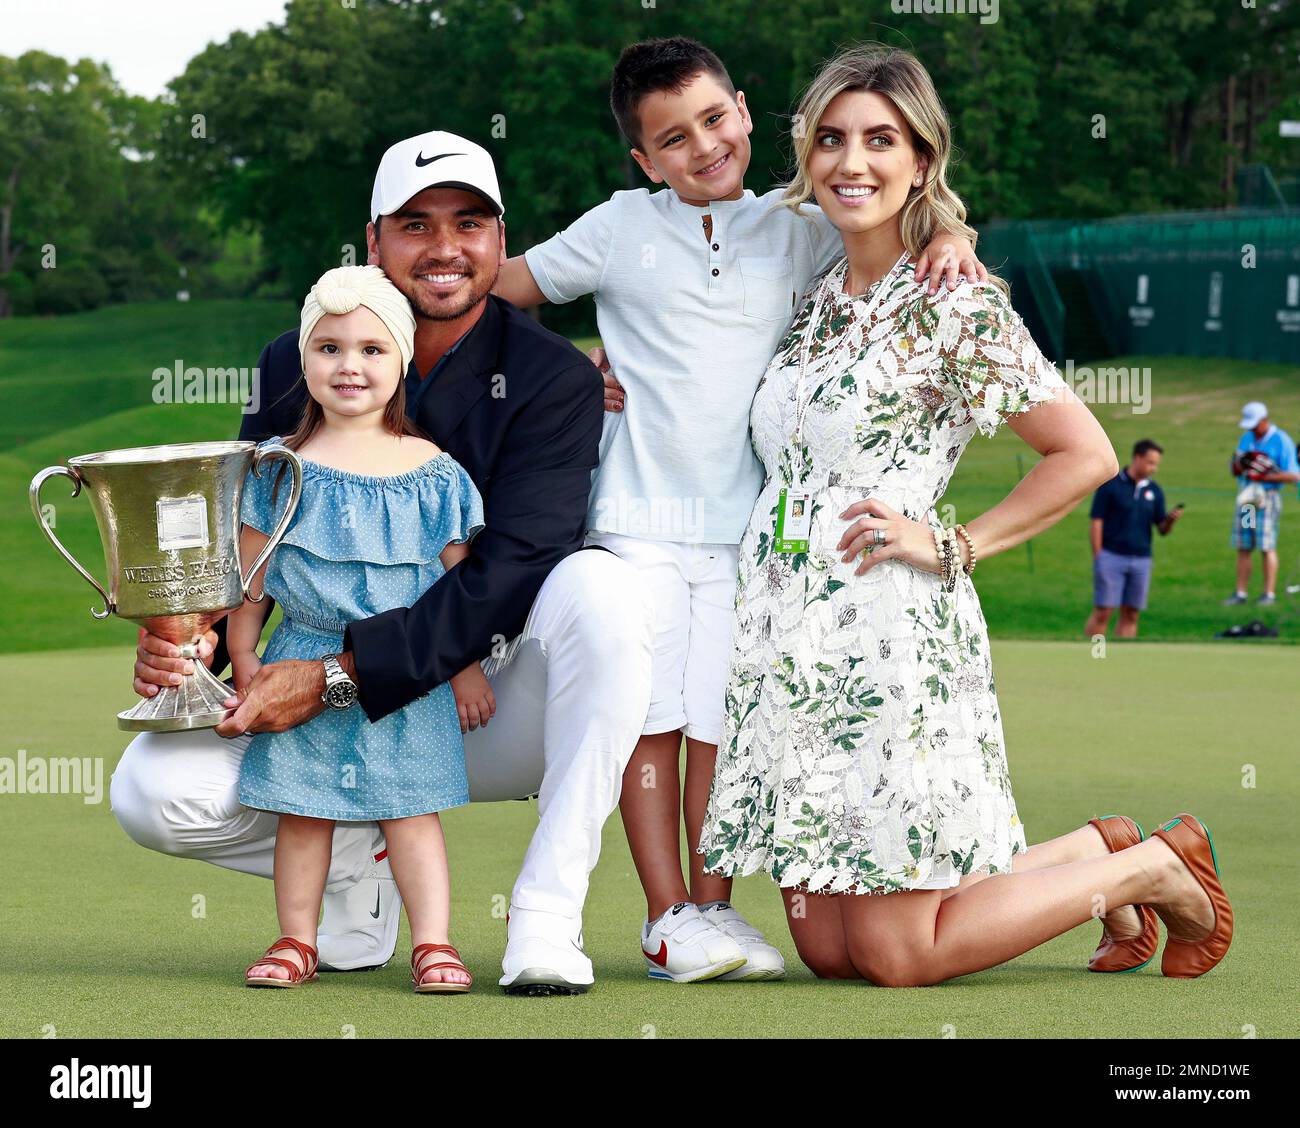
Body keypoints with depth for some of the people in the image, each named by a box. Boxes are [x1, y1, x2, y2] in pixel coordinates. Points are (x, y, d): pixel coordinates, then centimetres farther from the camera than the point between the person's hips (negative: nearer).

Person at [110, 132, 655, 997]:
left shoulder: (556, 379, -10)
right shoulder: (298, 367, 1)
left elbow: (509, 575, -22)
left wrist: (337, 672, -30)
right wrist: (193, 638, -22)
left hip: (496, 716, -2)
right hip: (341, 729, 2)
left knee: (601, 588, -33)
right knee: (152, 790, -21)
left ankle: (547, 917, -26)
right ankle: (359, 855, 10)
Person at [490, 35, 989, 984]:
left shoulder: (797, 230, 5)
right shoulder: (621, 230, 3)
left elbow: (899, 232, 10)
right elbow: (505, 286, 12)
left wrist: (948, 237, -12)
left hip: (746, 526, 1)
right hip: (640, 521, -1)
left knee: (721, 727, 3)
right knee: (651, 721, -1)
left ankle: (714, 906, 12)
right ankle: (667, 915, 5)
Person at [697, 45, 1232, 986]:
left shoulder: (954, 308, -6)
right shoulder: (812, 302, 14)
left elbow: (1087, 456, -7)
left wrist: (950, 548, -8)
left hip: (893, 635, -7)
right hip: (789, 641, 7)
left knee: (896, 955, -6)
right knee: (828, 946, 7)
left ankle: (1157, 867, 14)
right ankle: (1095, 855, 25)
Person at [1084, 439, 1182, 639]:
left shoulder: (1154, 491, 9)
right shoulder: (1110, 485, -4)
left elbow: (1162, 530, 10)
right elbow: (1095, 522, -4)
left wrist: (1171, 519, -13)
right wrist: (1097, 558, -8)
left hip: (1141, 560, 4)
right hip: (1111, 557, -4)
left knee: (1130, 615, 4)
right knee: (1103, 612, -7)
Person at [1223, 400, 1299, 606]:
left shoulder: (1281, 441, -8)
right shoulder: (1246, 437, 13)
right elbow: (1235, 471, 17)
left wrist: (1263, 476, -18)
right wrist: (1240, 463, -7)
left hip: (1268, 498, -6)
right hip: (1245, 497, 6)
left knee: (1267, 547, -5)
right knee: (1243, 547, 5)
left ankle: (1269, 593, 0)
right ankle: (1240, 593, 9)